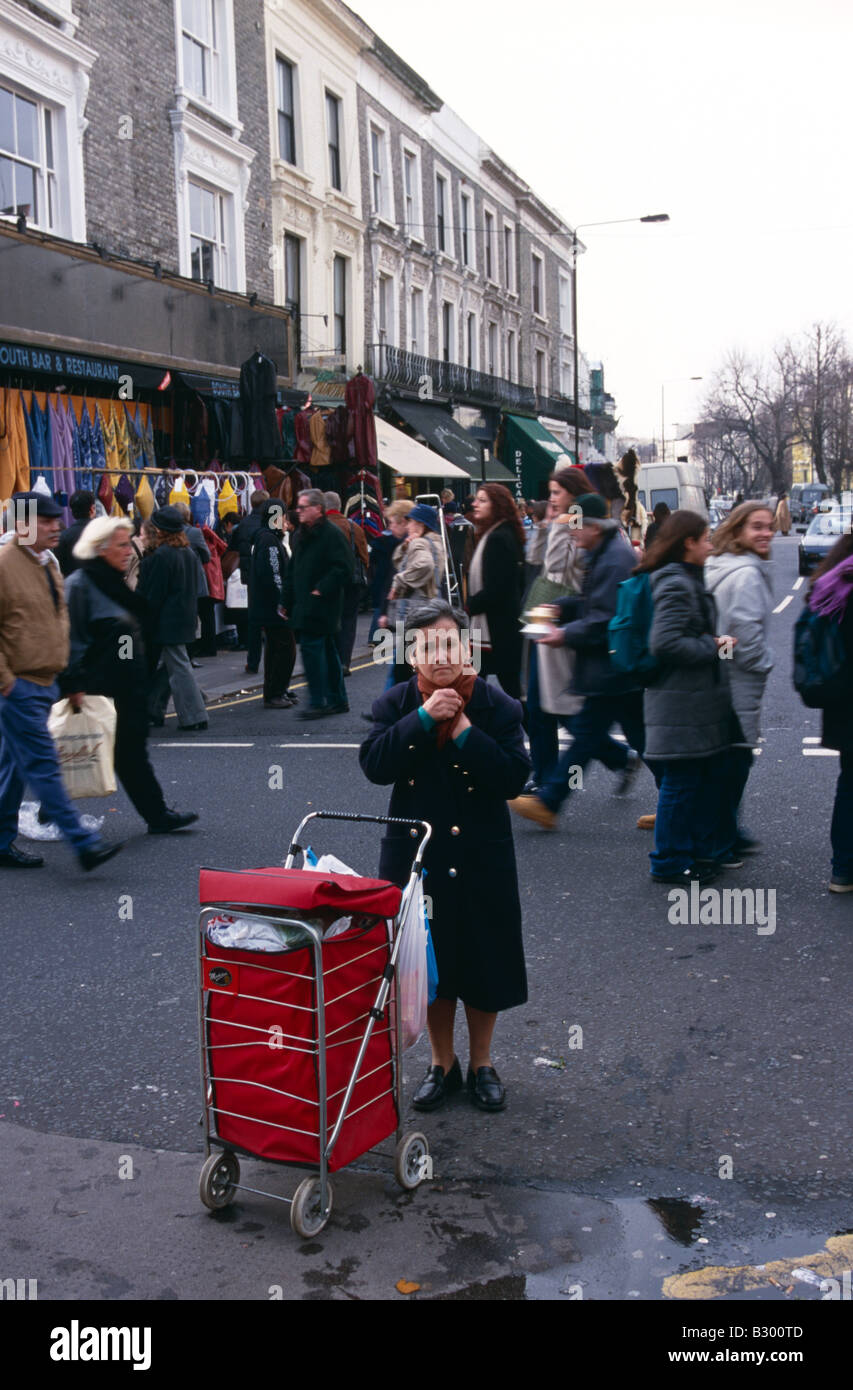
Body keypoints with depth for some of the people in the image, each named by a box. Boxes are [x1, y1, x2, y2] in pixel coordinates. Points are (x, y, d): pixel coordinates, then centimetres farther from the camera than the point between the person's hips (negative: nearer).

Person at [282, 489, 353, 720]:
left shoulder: (331, 534, -11)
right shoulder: (299, 536, 16)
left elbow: (343, 568, -17)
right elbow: (292, 573, 22)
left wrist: (321, 590, -18)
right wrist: (287, 603, 16)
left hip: (320, 605, -9)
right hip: (304, 606, 9)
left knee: (311, 648, -12)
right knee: (327, 651, 13)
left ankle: (317, 703, -6)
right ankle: (337, 700, 21)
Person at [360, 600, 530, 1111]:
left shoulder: (496, 705, -7)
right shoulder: (395, 704, -2)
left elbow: (514, 777, -16)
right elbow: (375, 765, -16)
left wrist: (464, 730, -22)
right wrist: (424, 717, -23)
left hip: (481, 859, -1)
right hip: (417, 858, 2)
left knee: (485, 962, 11)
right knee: (430, 963, 13)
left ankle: (482, 1064, 32)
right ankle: (443, 1065, 32)